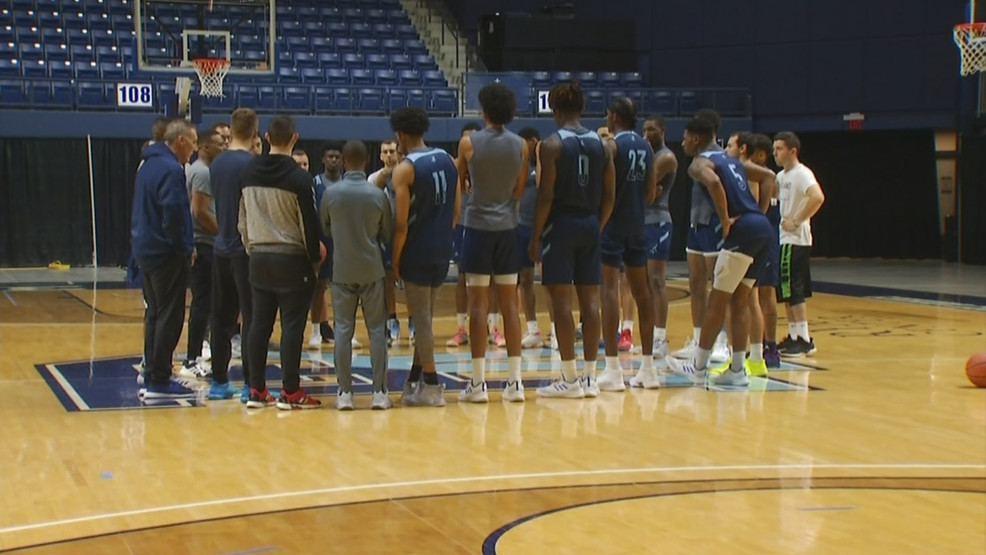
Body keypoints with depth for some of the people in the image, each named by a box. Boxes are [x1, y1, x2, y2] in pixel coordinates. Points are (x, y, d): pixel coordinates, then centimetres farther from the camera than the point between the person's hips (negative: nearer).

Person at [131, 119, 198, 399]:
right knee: (170, 317, -5)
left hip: (146, 250, 10)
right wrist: (185, 249, -12)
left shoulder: (149, 164, 14)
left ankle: (152, 376, 20)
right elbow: (173, 213, -23)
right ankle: (159, 381, -4)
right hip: (166, 253, -10)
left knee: (155, 314, 15)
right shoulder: (171, 169, -17)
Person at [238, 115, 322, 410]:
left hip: (259, 258, 6)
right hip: (292, 260, -6)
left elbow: (242, 218, 12)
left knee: (259, 323, 10)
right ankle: (290, 392, 2)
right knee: (292, 325, -1)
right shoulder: (299, 177, -13)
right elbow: (309, 222, -11)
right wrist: (314, 257, 0)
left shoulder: (249, 172, 5)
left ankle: (256, 390, 13)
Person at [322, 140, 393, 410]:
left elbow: (324, 229, 8)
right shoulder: (378, 194, -5)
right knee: (377, 329, 6)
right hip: (372, 270, 0)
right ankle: (379, 392, 5)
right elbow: (387, 234, 5)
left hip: (342, 271, 0)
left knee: (343, 329, 5)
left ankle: (344, 393, 4)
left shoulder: (331, 193, -6)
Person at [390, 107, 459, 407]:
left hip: (417, 252, -6)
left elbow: (401, 223, -16)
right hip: (443, 250, 6)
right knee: (425, 315, 17)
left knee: (422, 318, 0)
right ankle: (415, 380, 23)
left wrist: (395, 260, -6)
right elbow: (456, 211, 10)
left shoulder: (404, 170, -13)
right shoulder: (448, 161, 6)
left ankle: (431, 386, 3)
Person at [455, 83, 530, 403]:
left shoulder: (469, 143, -7)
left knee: (478, 303, -1)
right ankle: (515, 381, 6)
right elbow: (519, 191, 4)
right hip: (507, 227, 3)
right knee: (510, 303, 6)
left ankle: (478, 383, -2)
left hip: (478, 226, -3)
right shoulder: (521, 146, 1)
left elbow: (459, 183, 7)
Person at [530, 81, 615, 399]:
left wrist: (536, 237, -6)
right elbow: (609, 197, 7)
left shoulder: (552, 145, -8)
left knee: (561, 299, -2)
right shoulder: (601, 144, 7)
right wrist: (597, 227, 17)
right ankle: (590, 377, 11)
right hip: (590, 224, 5)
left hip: (561, 224, -5)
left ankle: (569, 379, -3)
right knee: (589, 299, 8)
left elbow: (546, 196, -12)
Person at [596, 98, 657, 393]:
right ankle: (648, 364, 18)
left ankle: (613, 369, -12)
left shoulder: (611, 145, -10)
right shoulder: (646, 147, 10)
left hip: (612, 224, -7)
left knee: (609, 290, -7)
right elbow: (651, 193, 12)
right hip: (637, 225, 7)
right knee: (641, 291, 12)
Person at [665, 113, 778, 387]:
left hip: (742, 230, -8)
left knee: (717, 300, 1)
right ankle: (737, 369, 14)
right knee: (739, 301, 14)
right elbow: (768, 177, 25)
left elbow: (713, 182, -26)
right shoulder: (729, 159, 23)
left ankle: (699, 367, 8)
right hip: (761, 227, 8)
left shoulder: (700, 162, -3)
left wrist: (726, 220, -17)